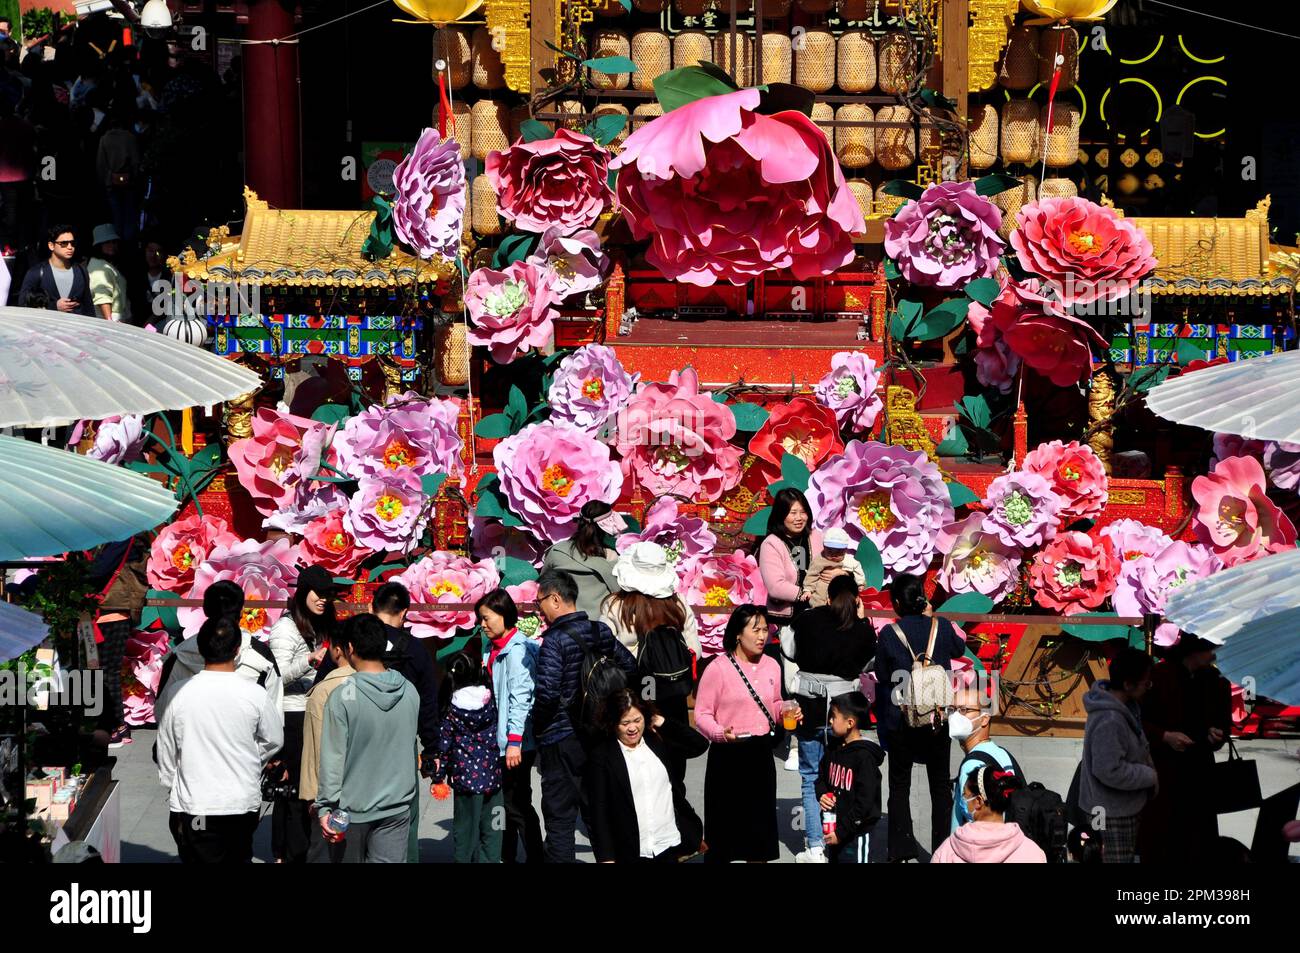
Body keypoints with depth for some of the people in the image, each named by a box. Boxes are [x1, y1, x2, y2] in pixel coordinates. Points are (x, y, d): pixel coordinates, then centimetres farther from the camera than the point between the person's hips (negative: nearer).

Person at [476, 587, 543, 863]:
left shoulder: (517, 650, -14)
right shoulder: (494, 650, 14)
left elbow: (520, 698, -19)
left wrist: (514, 740, -23)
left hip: (517, 743, -9)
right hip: (499, 742, 9)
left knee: (517, 804, -6)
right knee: (509, 803, 15)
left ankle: (535, 857, -1)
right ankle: (508, 856, 23)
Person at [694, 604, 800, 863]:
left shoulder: (771, 666, 8)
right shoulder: (718, 668, -10)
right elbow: (702, 714, -9)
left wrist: (787, 711, 1)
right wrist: (721, 733, -27)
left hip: (761, 753, 5)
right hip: (728, 754, -5)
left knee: (760, 822, 10)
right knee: (724, 822, -1)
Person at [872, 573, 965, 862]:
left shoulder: (889, 634, -9)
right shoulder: (941, 627, -4)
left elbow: (882, 678, -2)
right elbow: (959, 649, 17)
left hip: (899, 722, -2)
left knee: (899, 786, 9)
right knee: (941, 785, 12)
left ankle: (902, 850, 6)